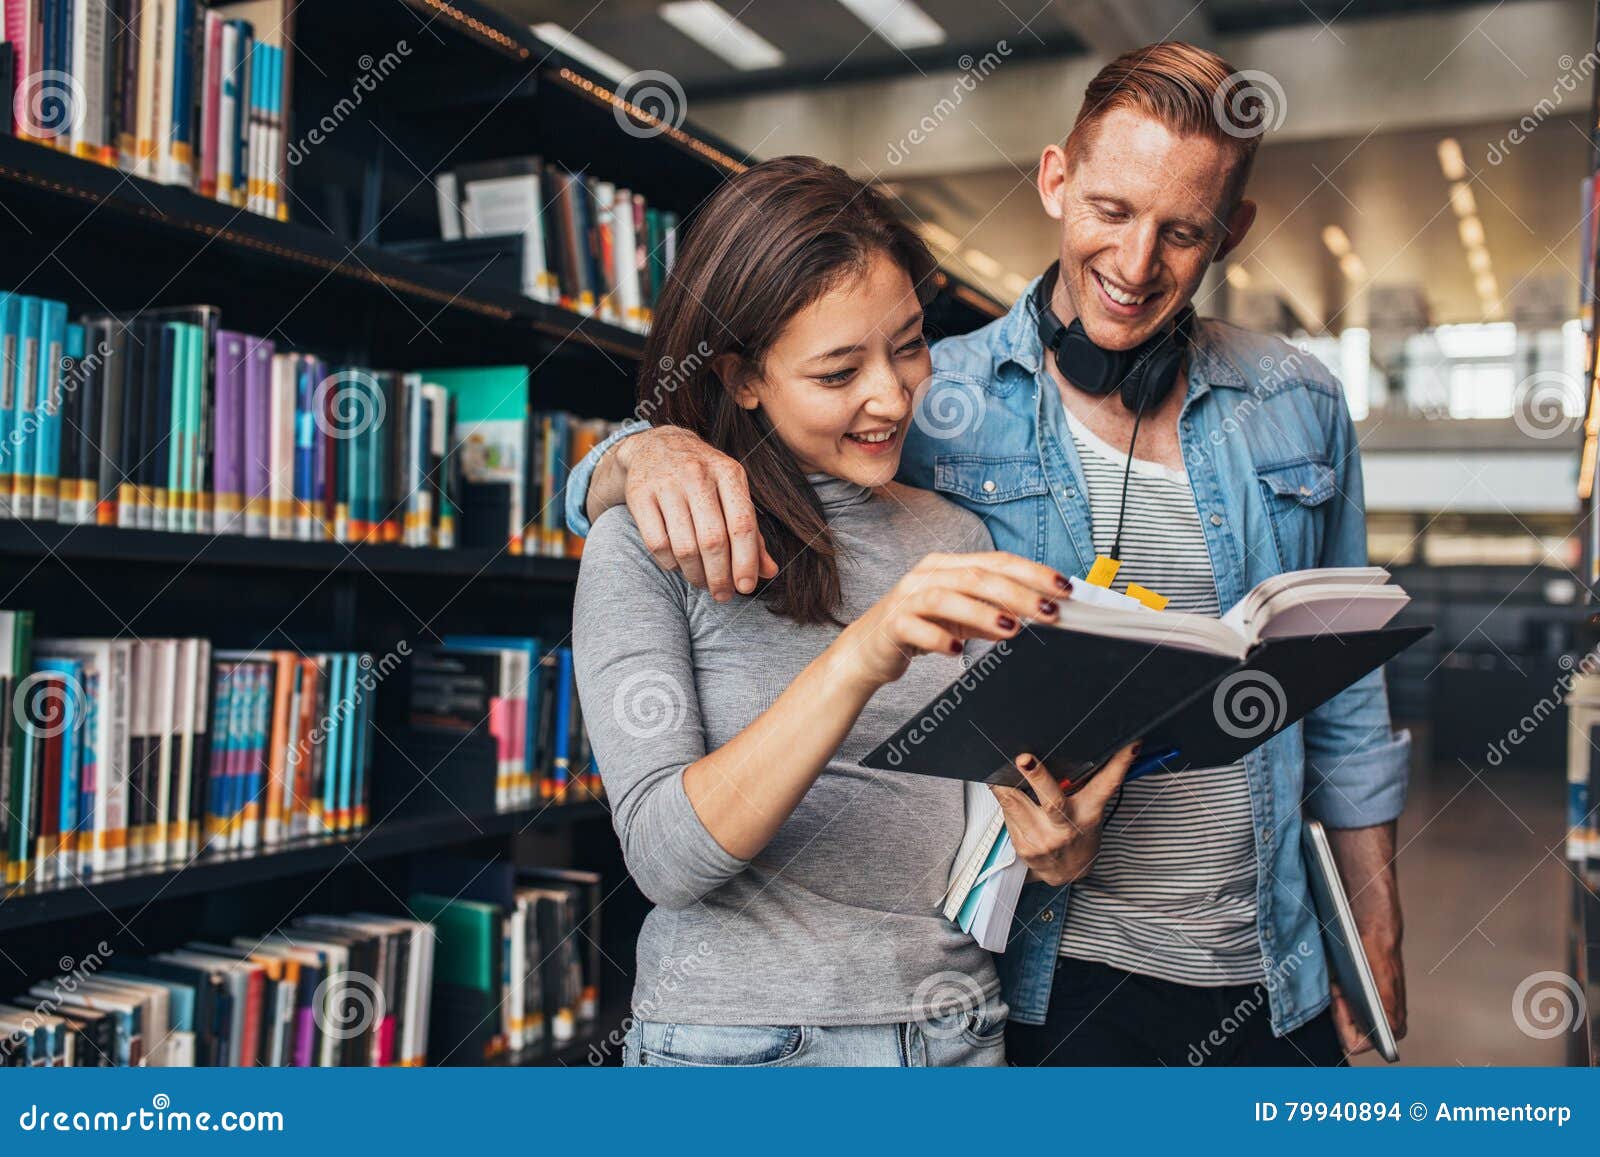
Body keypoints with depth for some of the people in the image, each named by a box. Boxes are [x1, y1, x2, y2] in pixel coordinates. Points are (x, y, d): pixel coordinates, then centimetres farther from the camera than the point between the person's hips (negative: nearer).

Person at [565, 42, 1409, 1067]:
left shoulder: (1301, 409, 2)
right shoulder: (933, 401, -7)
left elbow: (1347, 701, 9)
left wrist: (1378, 953, 10)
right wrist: (653, 449, -31)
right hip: (1049, 978, -2)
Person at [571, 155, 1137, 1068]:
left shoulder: (958, 540, 4)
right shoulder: (647, 544, -10)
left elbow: (977, 851, 5)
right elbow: (666, 856, -19)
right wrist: (858, 658, -31)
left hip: (958, 1031, 4)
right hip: (737, 1037, -3)